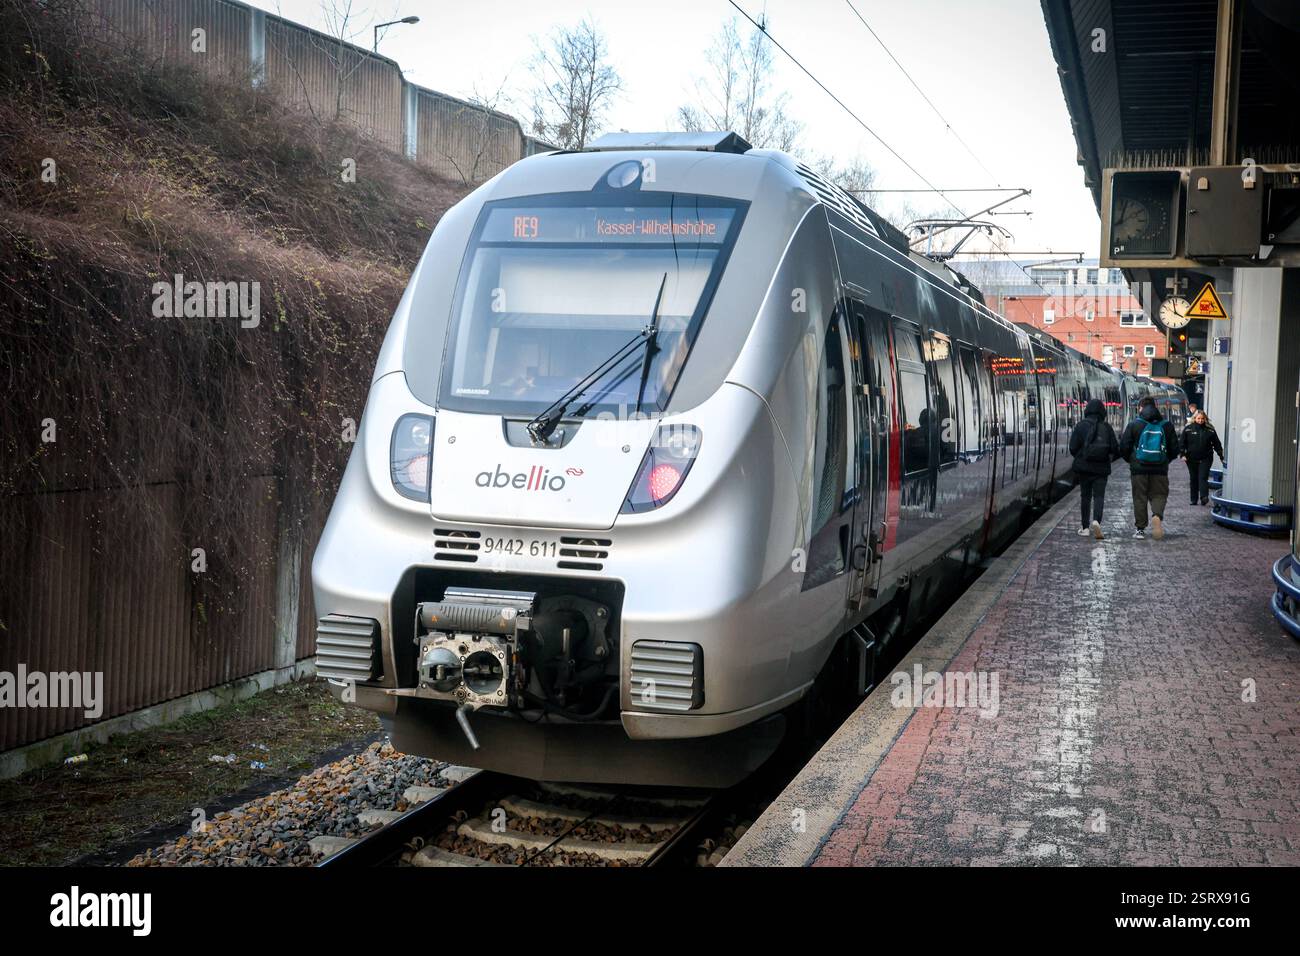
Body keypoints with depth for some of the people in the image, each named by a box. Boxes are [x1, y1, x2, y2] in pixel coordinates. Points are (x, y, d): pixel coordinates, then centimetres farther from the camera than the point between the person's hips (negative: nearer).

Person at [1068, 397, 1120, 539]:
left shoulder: (1081, 425, -5)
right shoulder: (1107, 427, -1)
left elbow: (1073, 447, -7)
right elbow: (1115, 449, -3)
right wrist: (1110, 457, 19)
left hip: (1084, 466, 0)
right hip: (1101, 468, 0)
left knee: (1085, 496, 11)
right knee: (1099, 496, 1)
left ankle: (1085, 527, 14)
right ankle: (1096, 521, -23)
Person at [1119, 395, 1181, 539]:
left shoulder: (1133, 425, -2)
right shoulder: (1166, 424, 4)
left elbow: (1123, 448, -3)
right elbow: (1174, 449, 7)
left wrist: (1131, 460, 15)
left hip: (1139, 468, -1)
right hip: (1160, 469, 1)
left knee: (1139, 498, 7)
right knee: (1159, 495, 9)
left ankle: (1140, 529, 6)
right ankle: (1157, 515, -21)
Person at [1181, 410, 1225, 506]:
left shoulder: (1210, 430, 2)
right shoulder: (1188, 429, 2)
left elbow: (1217, 444, 6)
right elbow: (1183, 443, 4)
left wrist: (1221, 457, 5)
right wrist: (1183, 454, -7)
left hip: (1205, 459, -2)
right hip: (1192, 459, 2)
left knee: (1203, 477, -13)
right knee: (1194, 479, 9)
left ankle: (1204, 497, -19)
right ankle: (1194, 499, 16)